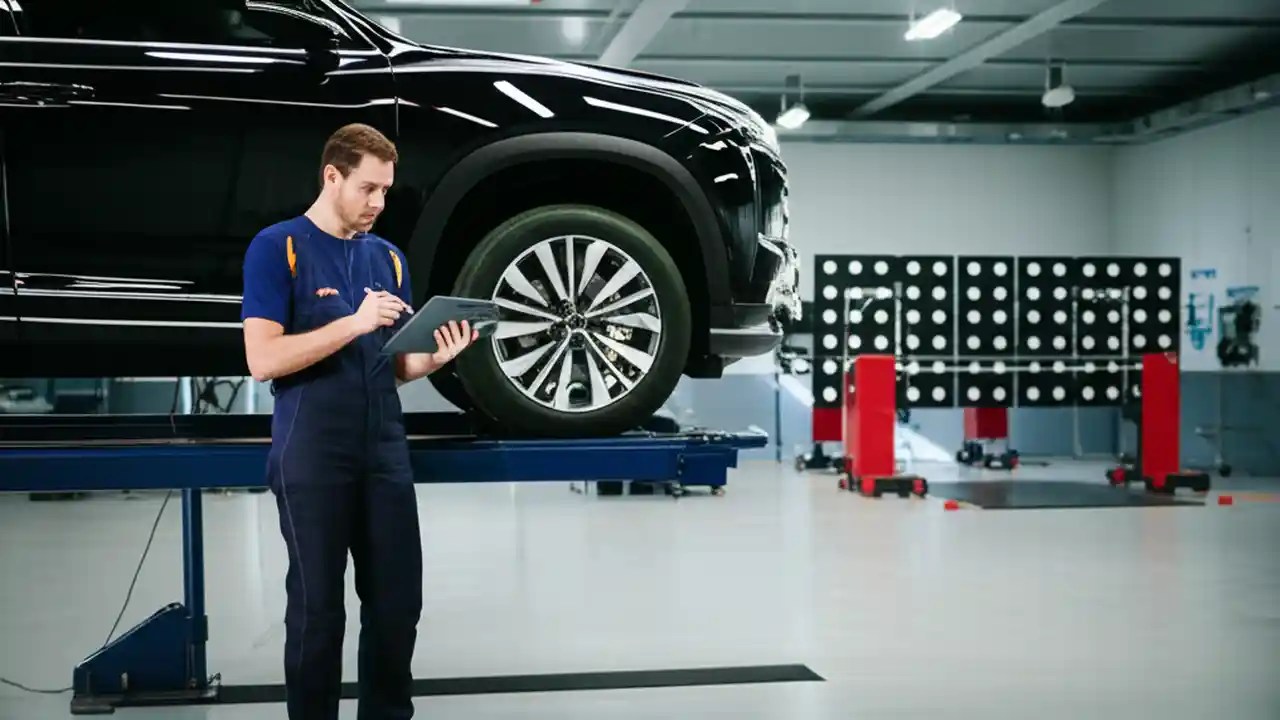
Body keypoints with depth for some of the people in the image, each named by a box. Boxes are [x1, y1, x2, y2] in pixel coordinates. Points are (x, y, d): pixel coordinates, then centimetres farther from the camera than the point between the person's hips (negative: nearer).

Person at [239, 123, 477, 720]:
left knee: (399, 600, 8)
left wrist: (436, 357, -6)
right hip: (312, 458, -6)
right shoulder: (277, 248, -5)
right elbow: (263, 359, -15)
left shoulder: (388, 258, 13)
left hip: (385, 452, 6)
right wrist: (355, 323, -23)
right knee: (317, 607, 2)